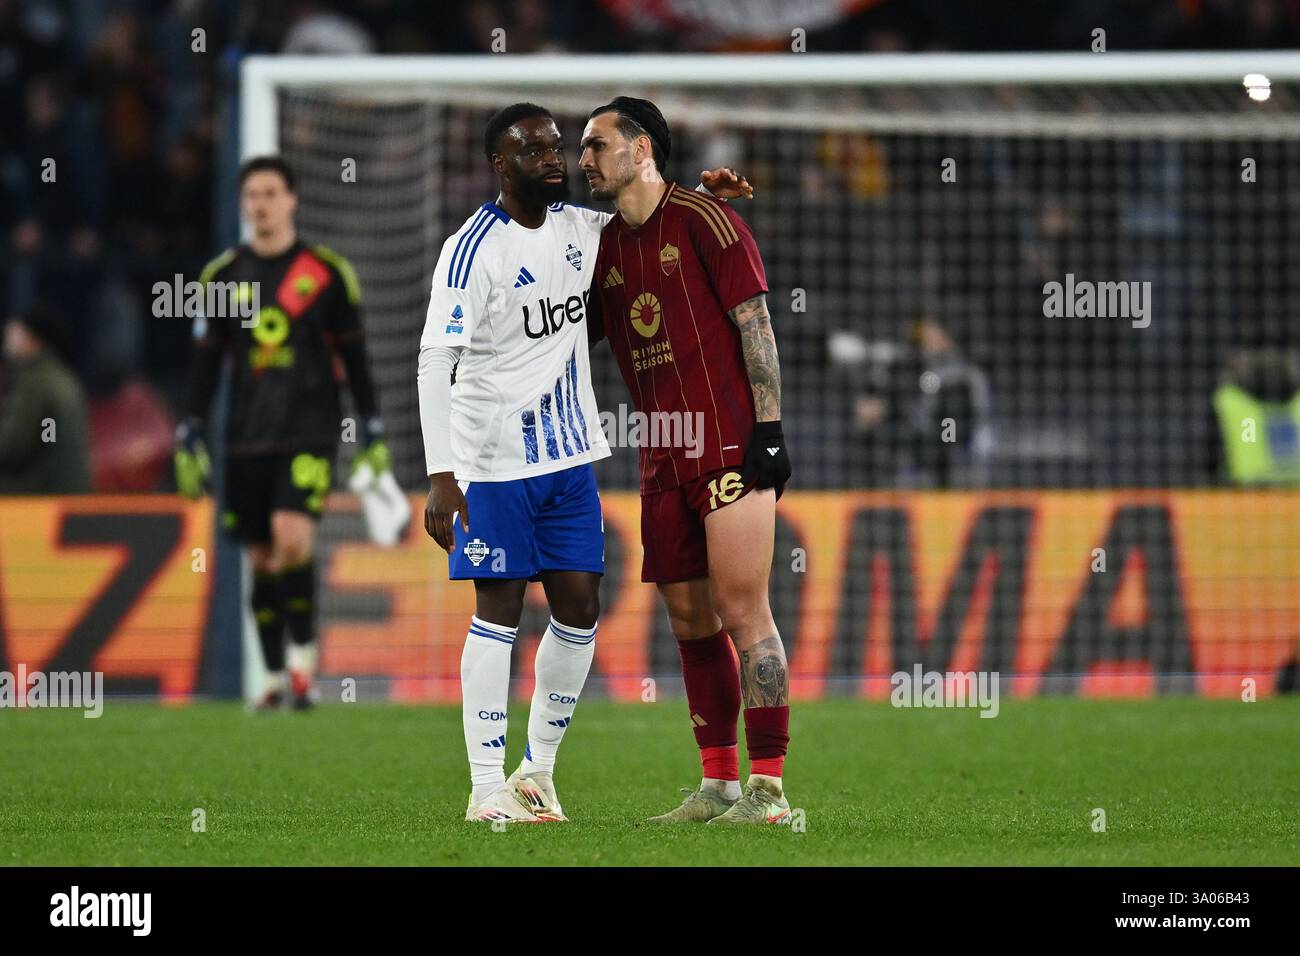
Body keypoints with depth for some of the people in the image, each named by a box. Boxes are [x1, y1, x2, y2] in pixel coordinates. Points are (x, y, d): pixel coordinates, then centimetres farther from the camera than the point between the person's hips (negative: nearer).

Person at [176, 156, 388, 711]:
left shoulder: (327, 273, 3)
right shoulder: (222, 277, 7)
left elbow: (354, 358, 7)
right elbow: (204, 366, 10)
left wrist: (372, 432, 4)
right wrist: (191, 440, 5)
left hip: (310, 431, -3)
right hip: (247, 438, 3)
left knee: (291, 536, -21)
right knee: (261, 557, 4)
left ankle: (303, 650, -3)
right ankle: (275, 676, 14)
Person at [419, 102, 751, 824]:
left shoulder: (580, 227, 7)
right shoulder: (474, 249, -15)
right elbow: (435, 362, -19)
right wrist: (440, 479, -26)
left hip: (569, 454, 7)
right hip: (494, 460, -7)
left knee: (580, 610, 5)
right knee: (499, 610, -5)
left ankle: (537, 771, 17)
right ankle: (487, 789, -1)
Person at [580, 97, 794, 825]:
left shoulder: (703, 220, -6)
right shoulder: (605, 245, 14)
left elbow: (756, 325, -9)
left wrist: (769, 429, -14)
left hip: (731, 447, -7)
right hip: (665, 458, 7)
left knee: (742, 610, -9)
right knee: (690, 618, 8)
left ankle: (769, 787, -8)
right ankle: (719, 784, 14)